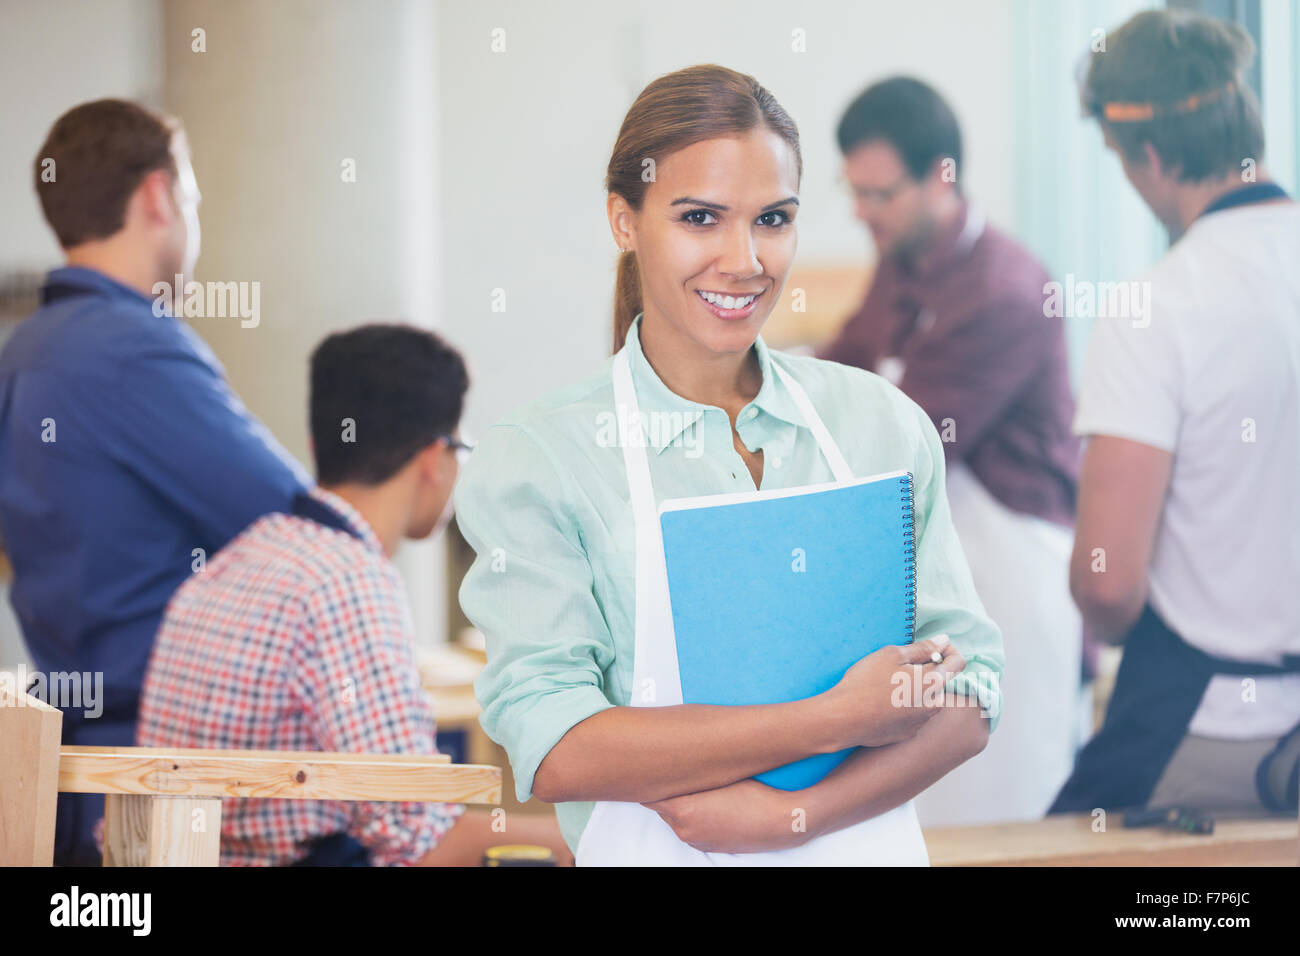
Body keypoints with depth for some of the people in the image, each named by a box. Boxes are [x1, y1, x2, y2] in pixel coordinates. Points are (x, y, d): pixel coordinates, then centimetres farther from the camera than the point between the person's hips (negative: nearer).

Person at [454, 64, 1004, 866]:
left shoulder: (882, 422, 8)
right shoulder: (533, 459, -1)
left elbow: (969, 691, 5)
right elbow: (553, 752, -11)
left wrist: (794, 813, -11)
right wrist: (836, 718, -14)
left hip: (868, 847, 2)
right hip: (655, 857, -2)